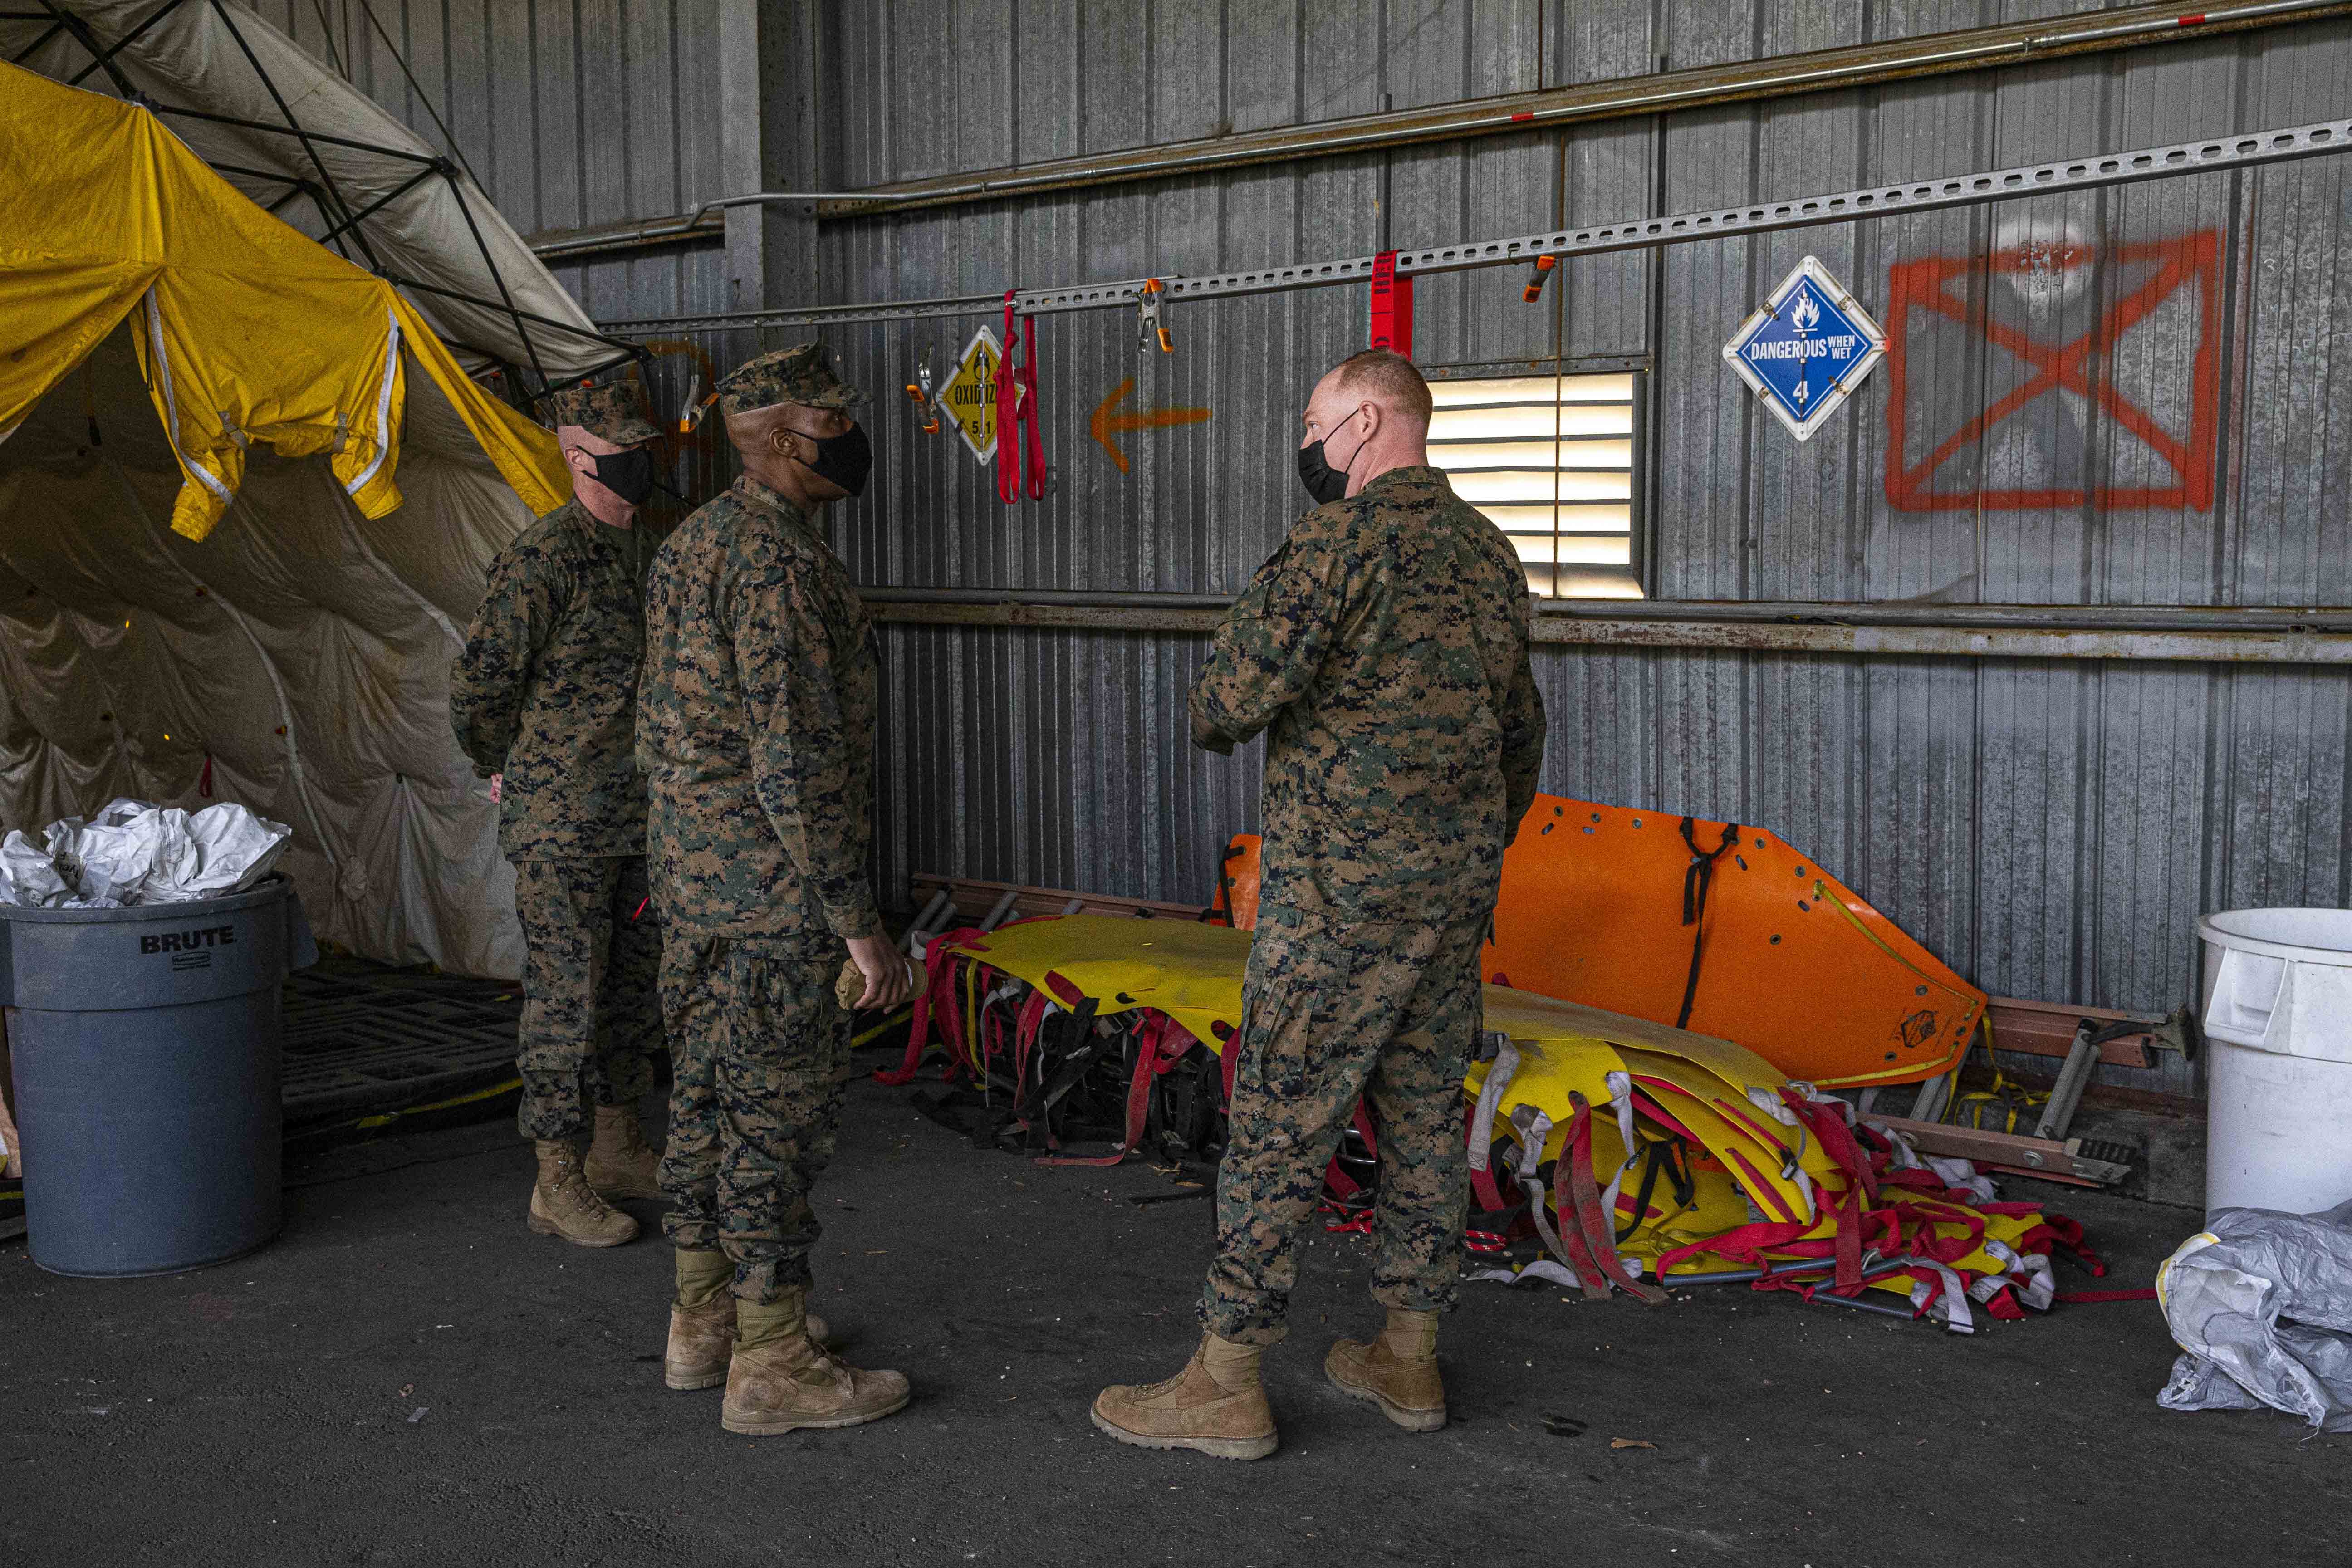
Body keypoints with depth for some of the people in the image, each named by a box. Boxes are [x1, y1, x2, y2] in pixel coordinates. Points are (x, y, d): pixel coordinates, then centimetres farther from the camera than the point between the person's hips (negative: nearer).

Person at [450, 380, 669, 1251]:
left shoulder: (643, 552, 11)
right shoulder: (544, 556, -16)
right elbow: (478, 681, -16)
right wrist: (504, 768, 0)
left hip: (636, 820, 8)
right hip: (561, 828, -8)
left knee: (636, 988, 15)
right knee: (565, 998, -2)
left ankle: (619, 1151, 30)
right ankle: (558, 1183, 9)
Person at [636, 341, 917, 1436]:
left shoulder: (692, 541, 13)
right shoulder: (781, 563, -19)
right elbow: (796, 760, -24)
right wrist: (859, 921, -20)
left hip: (689, 873, 10)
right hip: (772, 889, -10)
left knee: (709, 1095, 16)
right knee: (779, 1111, -2)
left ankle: (703, 1320, 28)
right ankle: (773, 1364, 7)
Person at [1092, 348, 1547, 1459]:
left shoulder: (1348, 533, -13)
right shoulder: (1488, 551, 13)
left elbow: (1239, 688, -20)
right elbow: (1521, 732, 20)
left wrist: (1215, 720, 3)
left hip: (1342, 888, -8)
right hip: (1457, 888, 8)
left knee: (1280, 1121, -2)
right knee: (1425, 1115, 14)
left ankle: (1225, 1383, 6)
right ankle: (1408, 1357, 24)